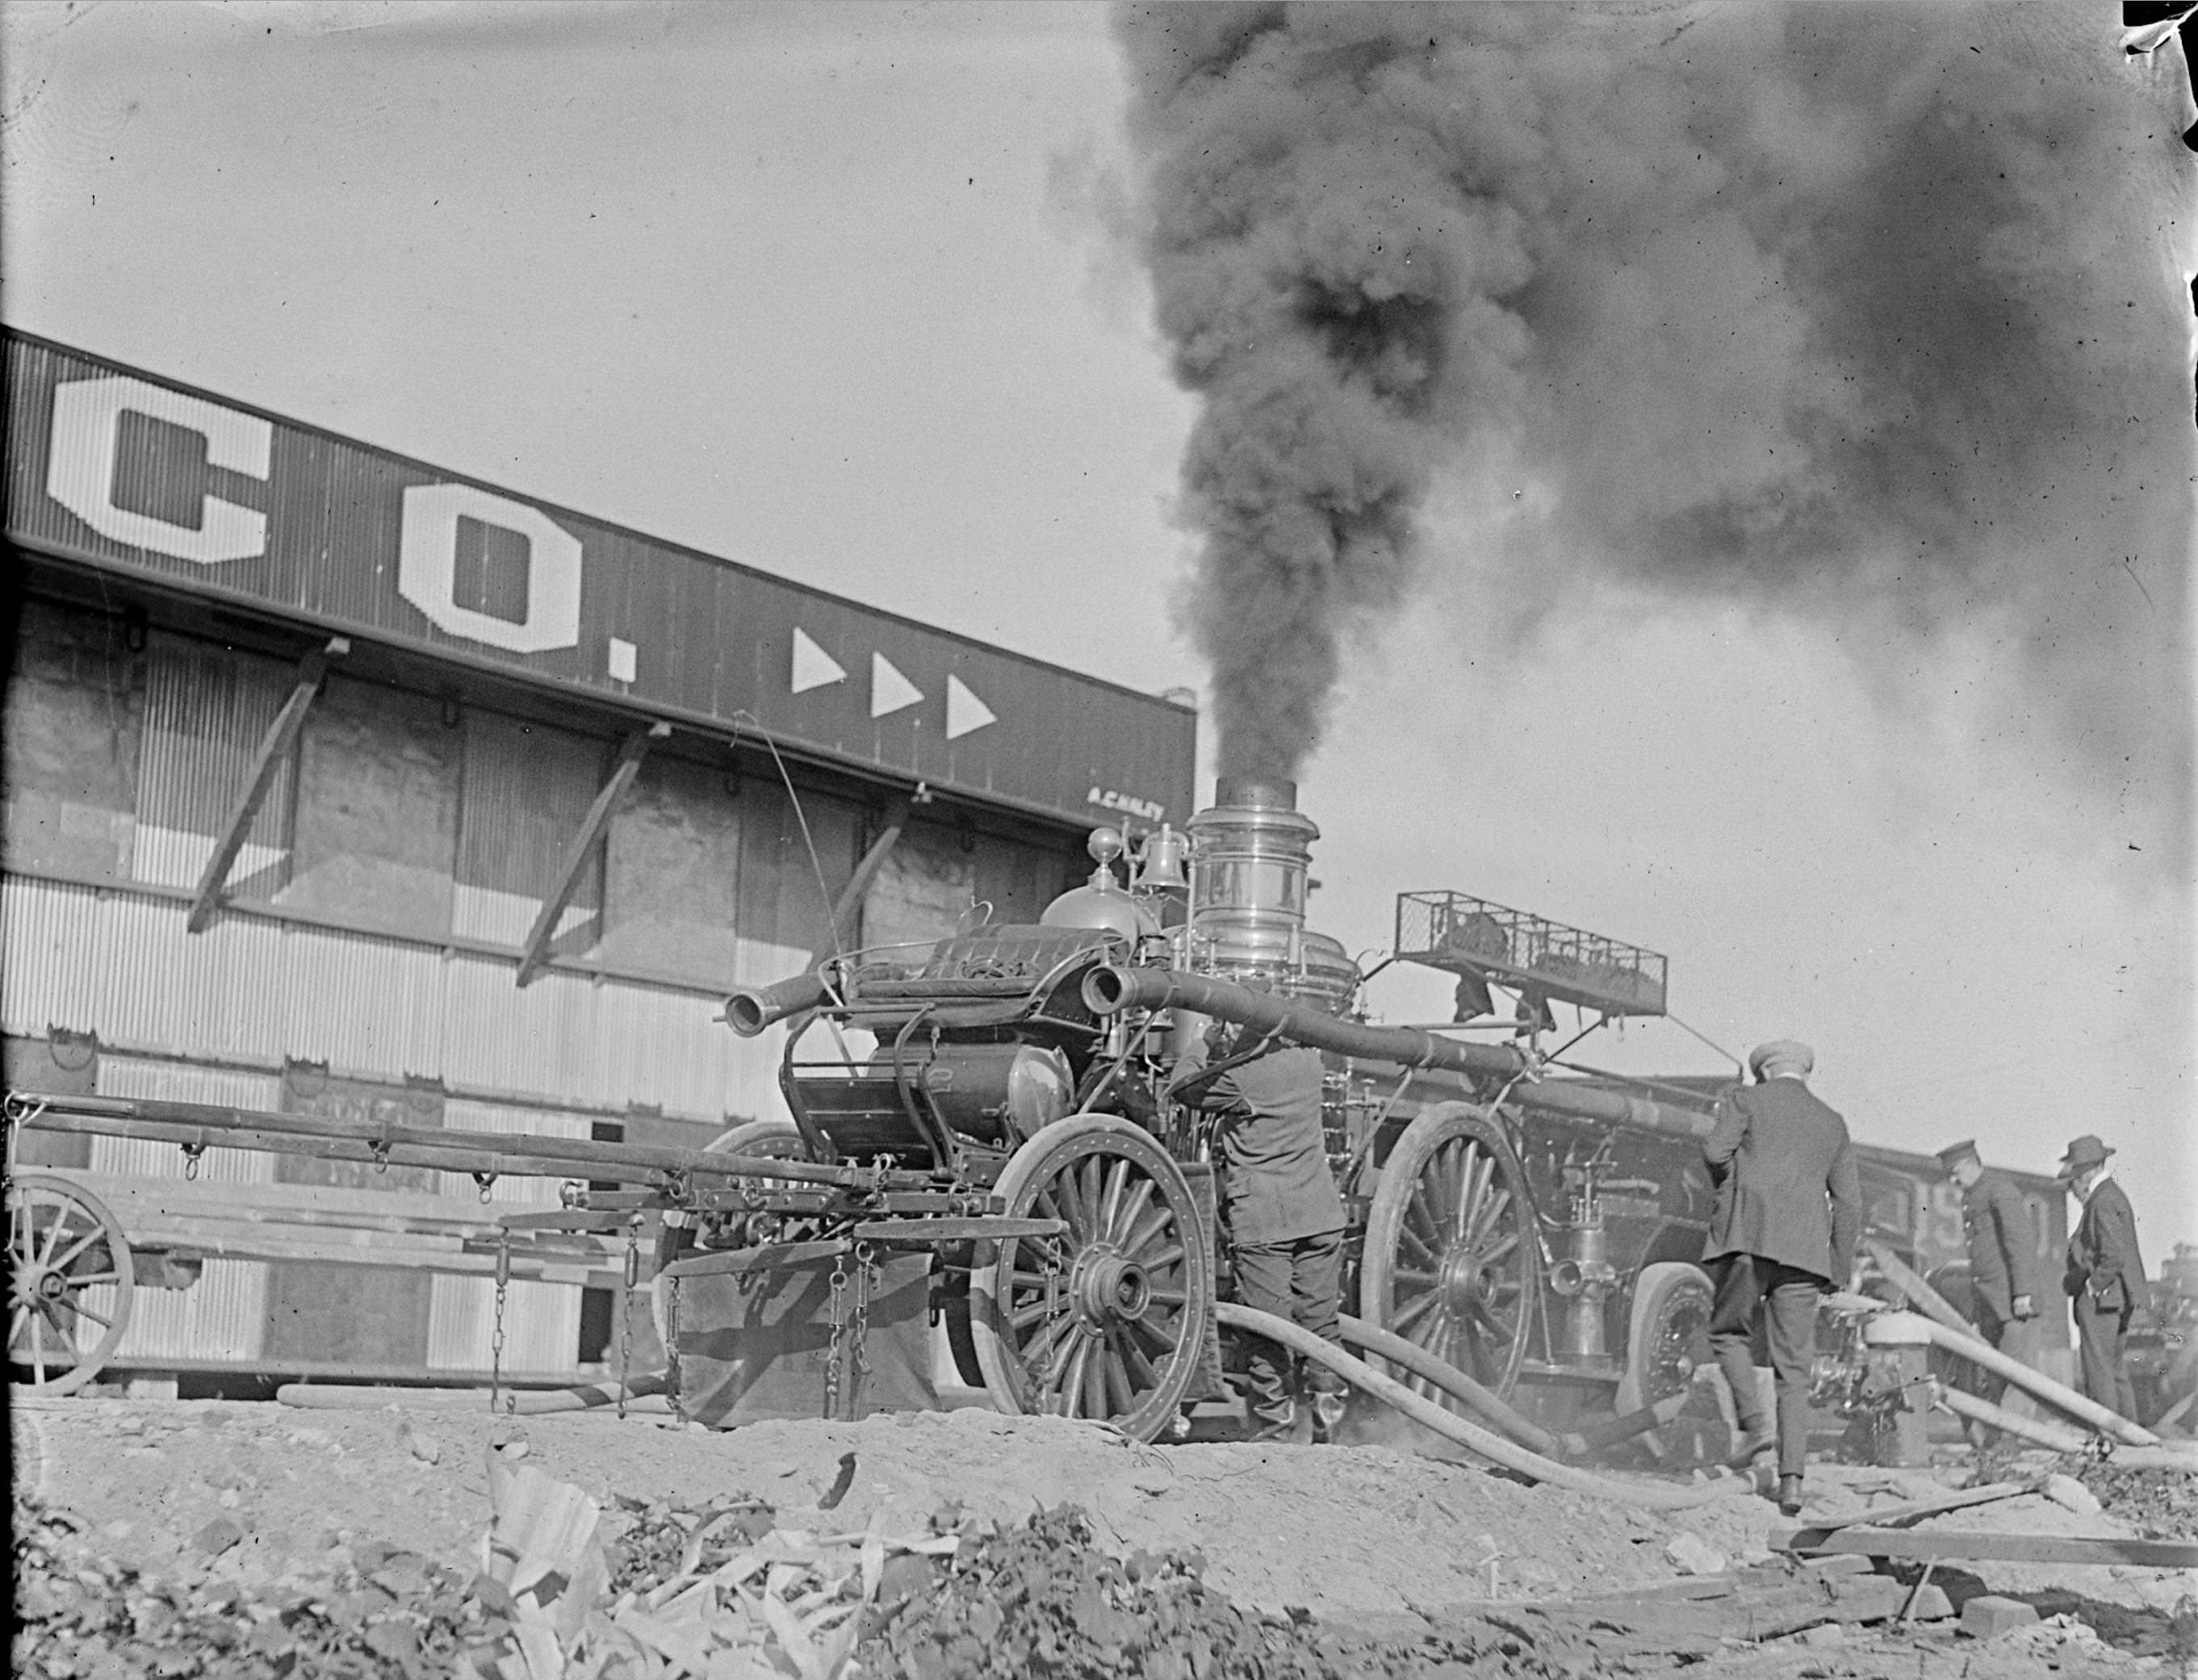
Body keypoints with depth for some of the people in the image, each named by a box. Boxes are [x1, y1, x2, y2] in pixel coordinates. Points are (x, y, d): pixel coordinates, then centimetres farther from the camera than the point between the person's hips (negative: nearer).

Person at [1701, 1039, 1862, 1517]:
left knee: (1729, 1333, 15)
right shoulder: (1833, 1124, 21)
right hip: (1805, 1249, 3)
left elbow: (1716, 1152, -8)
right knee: (1793, 1366, 4)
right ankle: (1792, 1477, -4)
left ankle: (1755, 1423, -8)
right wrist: (1839, 1270, 16)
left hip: (1748, 1234, -3)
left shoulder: (1744, 1100, 9)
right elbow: (1848, 1202, 15)